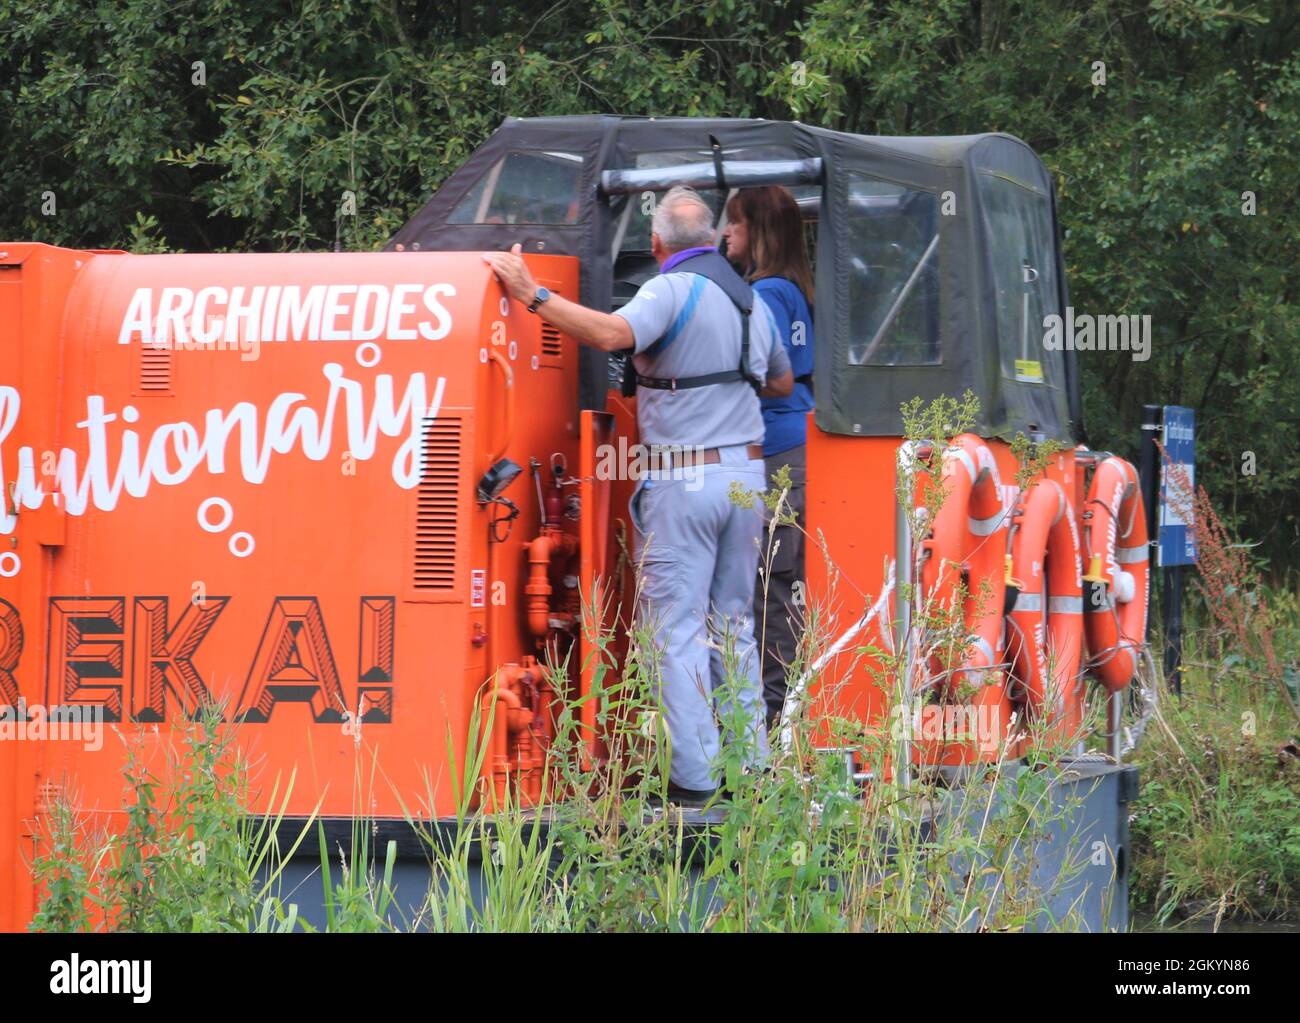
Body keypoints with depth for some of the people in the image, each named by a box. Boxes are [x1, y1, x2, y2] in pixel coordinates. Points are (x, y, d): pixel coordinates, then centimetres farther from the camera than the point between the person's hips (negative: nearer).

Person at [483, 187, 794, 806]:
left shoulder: (673, 291, -11)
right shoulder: (747, 297, 14)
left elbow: (612, 333, -30)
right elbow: (782, 381, 27)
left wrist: (531, 295, -27)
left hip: (683, 478, -8)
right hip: (745, 471, 8)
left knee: (677, 626, -4)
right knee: (733, 623, 16)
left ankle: (694, 777, -8)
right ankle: (748, 764, 18)